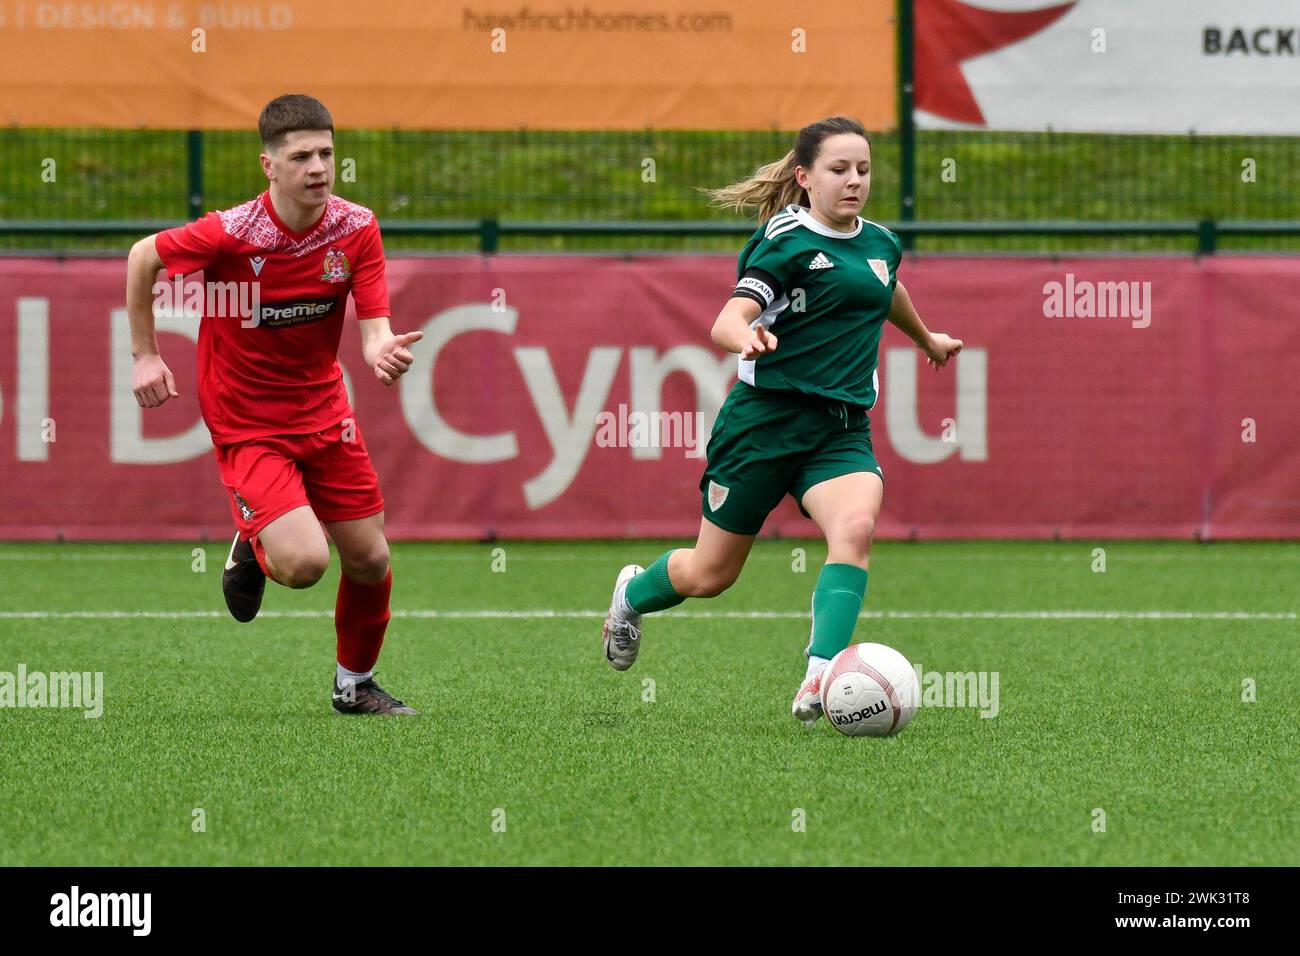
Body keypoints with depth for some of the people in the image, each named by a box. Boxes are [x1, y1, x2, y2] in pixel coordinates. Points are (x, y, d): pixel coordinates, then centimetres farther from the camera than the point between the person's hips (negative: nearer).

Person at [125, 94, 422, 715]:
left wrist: (383, 352, -35)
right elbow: (143, 256, -4)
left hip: (323, 411, 5)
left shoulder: (356, 228, -10)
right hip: (246, 424, -4)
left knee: (370, 560, 6)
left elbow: (373, 327, -11)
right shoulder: (230, 233, -21)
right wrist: (145, 355, -4)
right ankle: (252, 548, 16)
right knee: (304, 562, -22)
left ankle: (354, 684, 32)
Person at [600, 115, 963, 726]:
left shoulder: (880, 244, 11)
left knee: (855, 527, -27)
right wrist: (746, 337, -45)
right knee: (710, 574, 6)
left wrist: (927, 339, 53)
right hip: (766, 419, -5)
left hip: (841, 429, 5)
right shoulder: (786, 242, -10)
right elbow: (726, 322, -22)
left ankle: (818, 683, -35)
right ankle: (632, 594, 41)